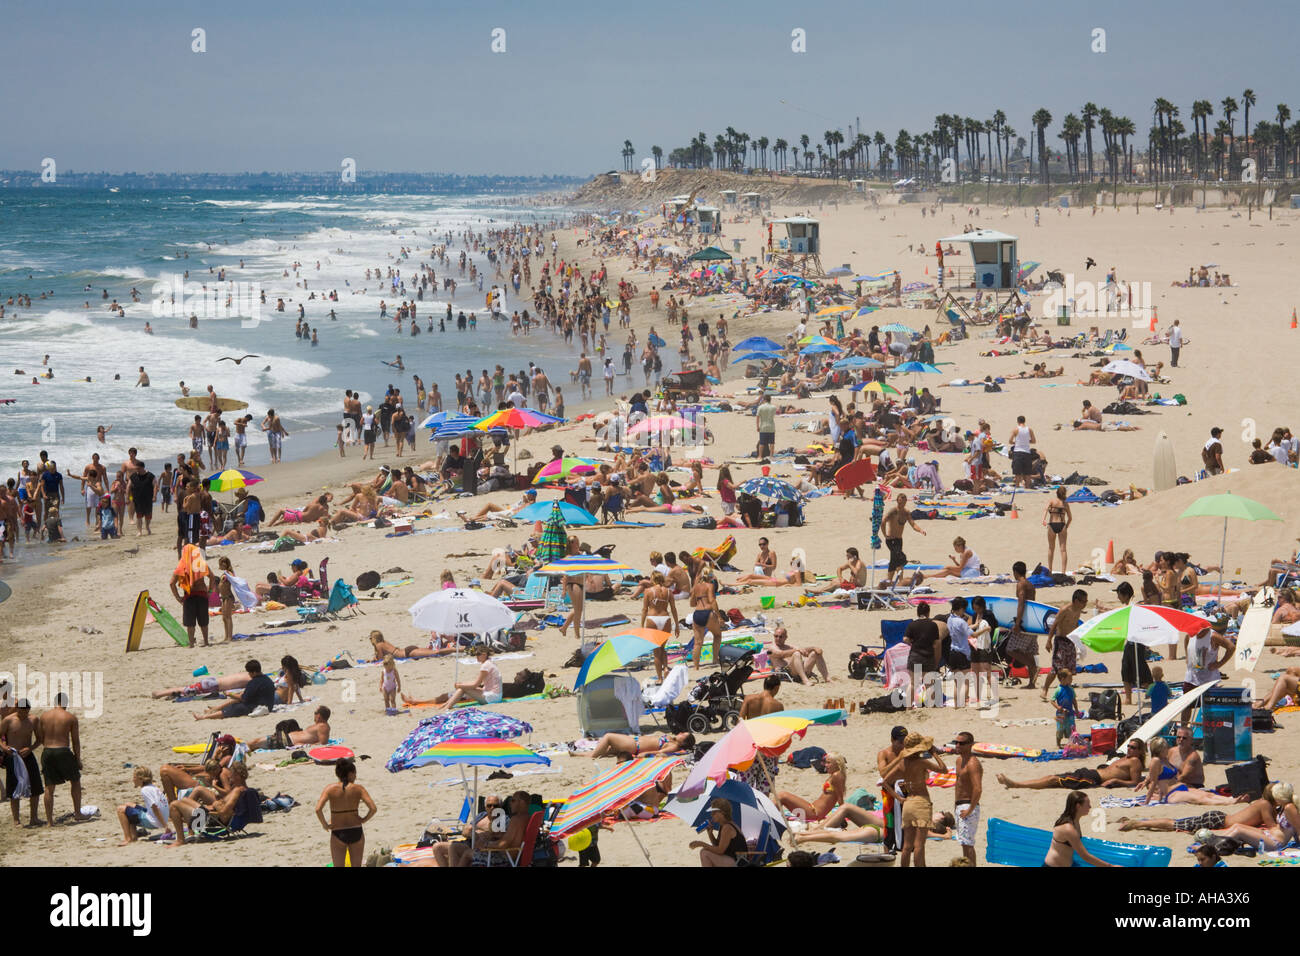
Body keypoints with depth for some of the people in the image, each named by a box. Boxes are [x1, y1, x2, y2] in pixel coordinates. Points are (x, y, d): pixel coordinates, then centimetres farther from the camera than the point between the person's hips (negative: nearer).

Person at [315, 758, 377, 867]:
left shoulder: (330, 789, -8)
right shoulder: (358, 789, -7)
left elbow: (318, 809, -21)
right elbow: (373, 809, -15)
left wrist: (325, 825, -6)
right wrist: (364, 819, 2)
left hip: (338, 833, -1)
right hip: (356, 832, 1)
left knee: (338, 866, 10)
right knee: (356, 866, 16)